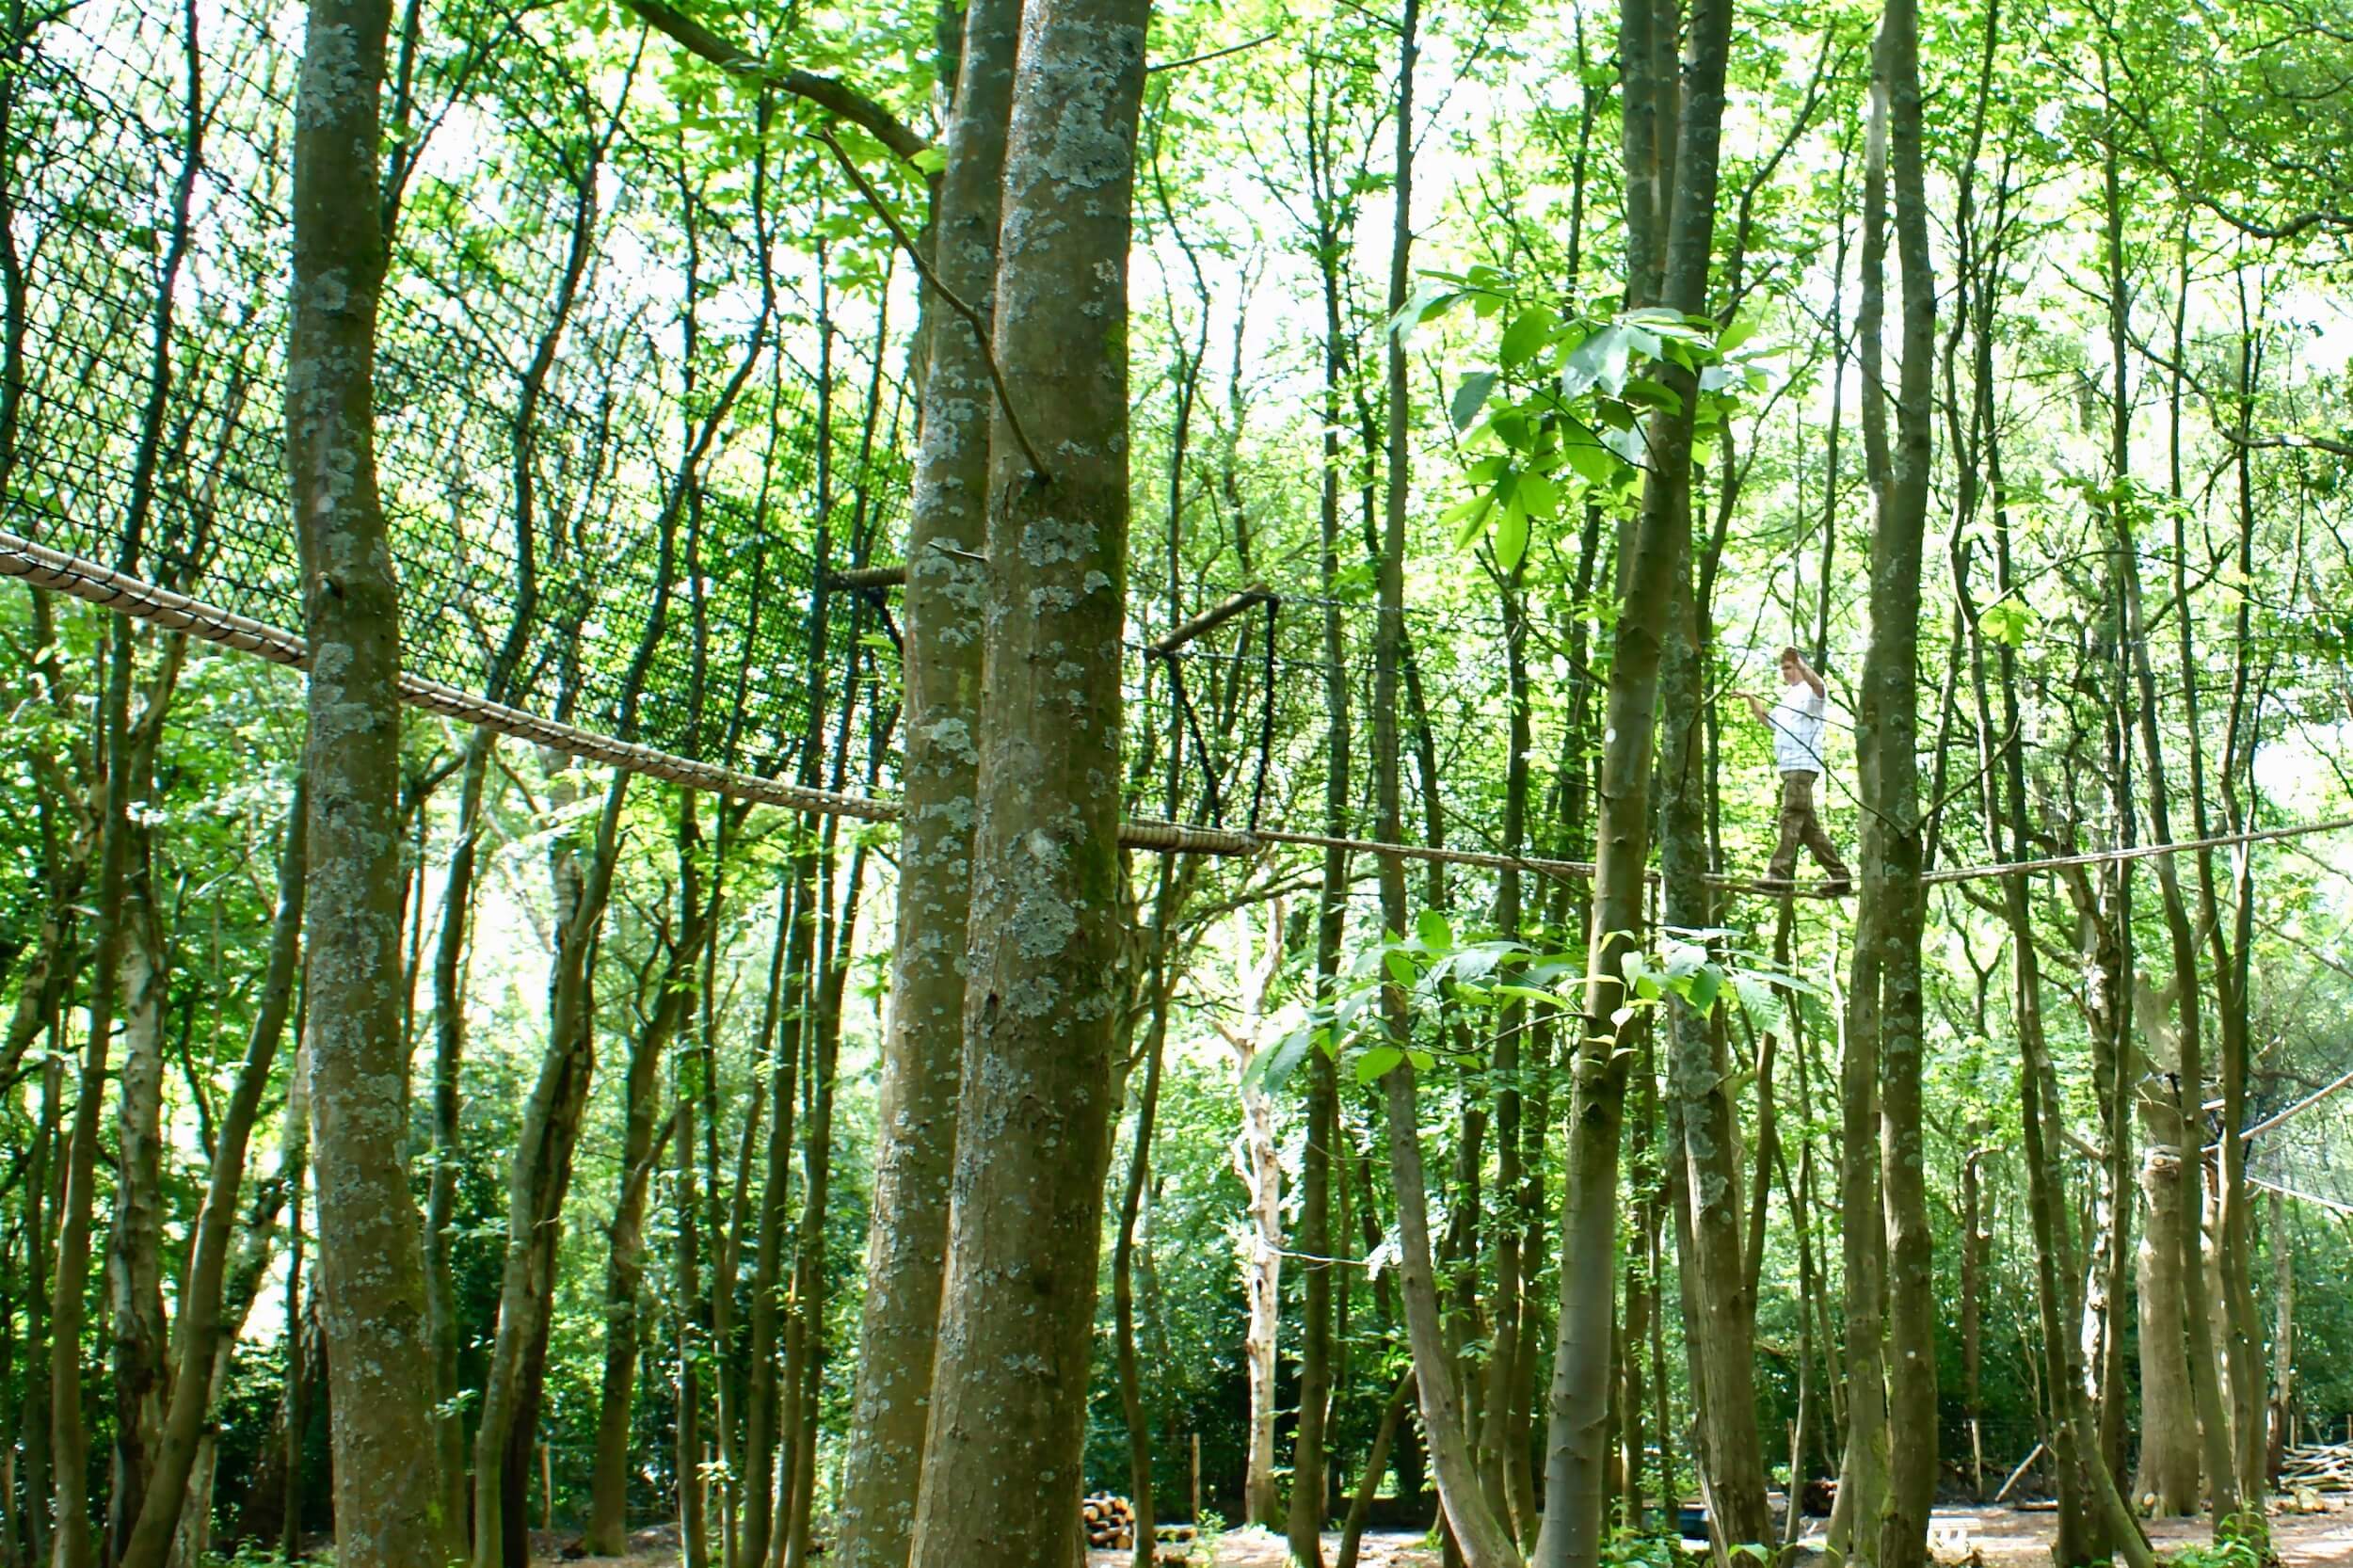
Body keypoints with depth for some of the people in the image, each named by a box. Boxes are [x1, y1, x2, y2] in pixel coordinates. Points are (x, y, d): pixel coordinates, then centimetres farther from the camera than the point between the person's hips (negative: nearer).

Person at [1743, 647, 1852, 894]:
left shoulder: (1809, 691, -2)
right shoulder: (1788, 696, 28)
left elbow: (1817, 685, -28)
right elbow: (1768, 720, 41)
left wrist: (1800, 663, -45)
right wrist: (1753, 700, 28)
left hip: (1803, 765, -10)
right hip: (1788, 766, 10)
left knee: (1790, 817, -17)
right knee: (1808, 825, 8)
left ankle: (1779, 875, -25)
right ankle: (1839, 876, 10)